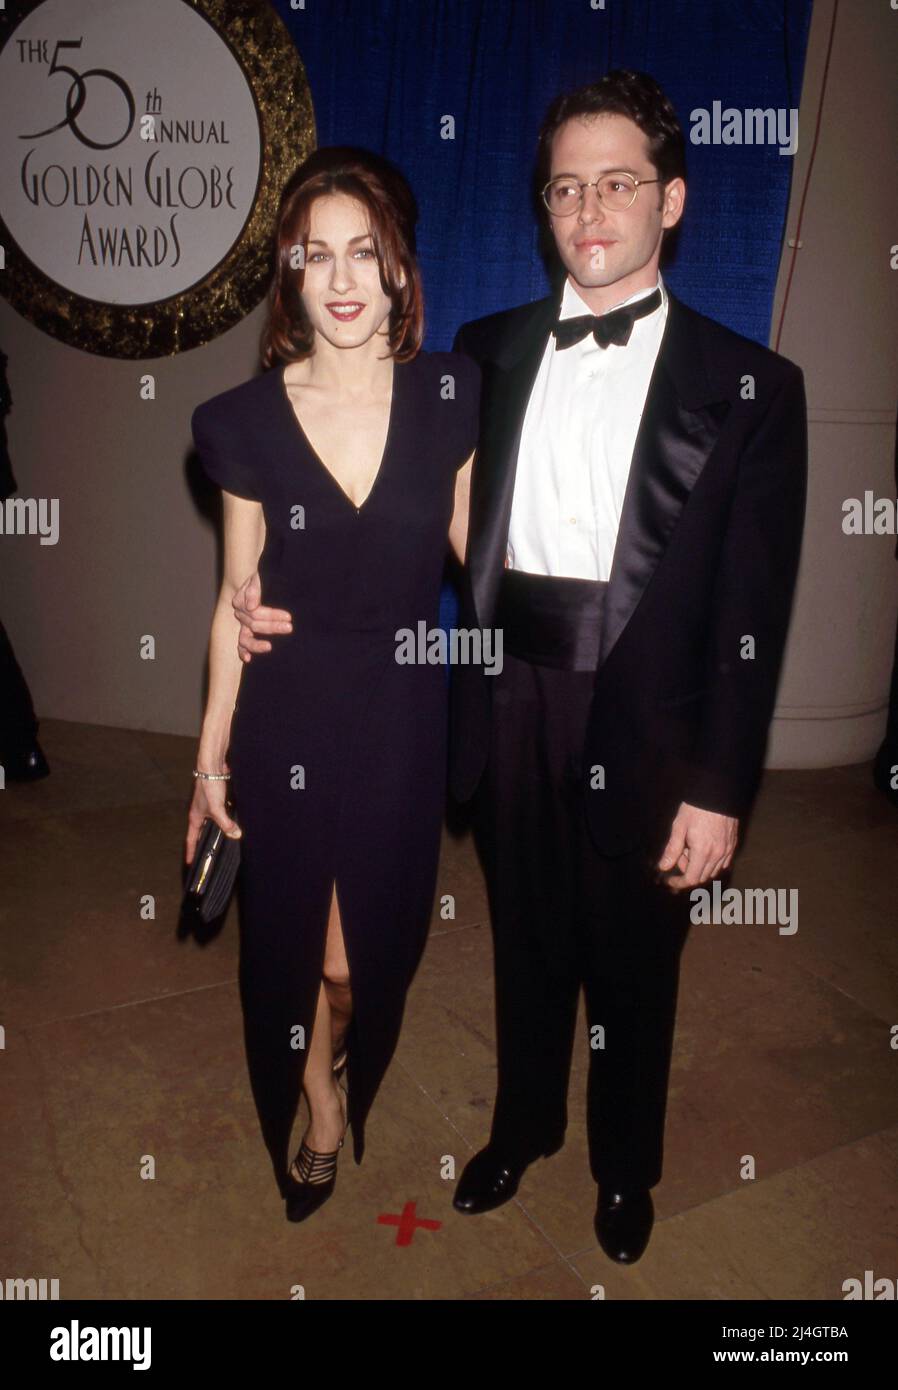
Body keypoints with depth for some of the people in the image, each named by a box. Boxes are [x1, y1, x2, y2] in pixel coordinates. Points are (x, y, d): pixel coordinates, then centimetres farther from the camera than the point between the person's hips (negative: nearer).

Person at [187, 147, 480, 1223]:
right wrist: (212, 750, 1)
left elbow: (474, 546, 6)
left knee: (372, 950, 16)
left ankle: (340, 1081, 55)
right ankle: (313, 1115, 50)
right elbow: (236, 598, -1)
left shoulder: (449, 396, -5)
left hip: (403, 716, 1)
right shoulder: (248, 420, -7)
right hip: (287, 720, 0)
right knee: (292, 945, 15)